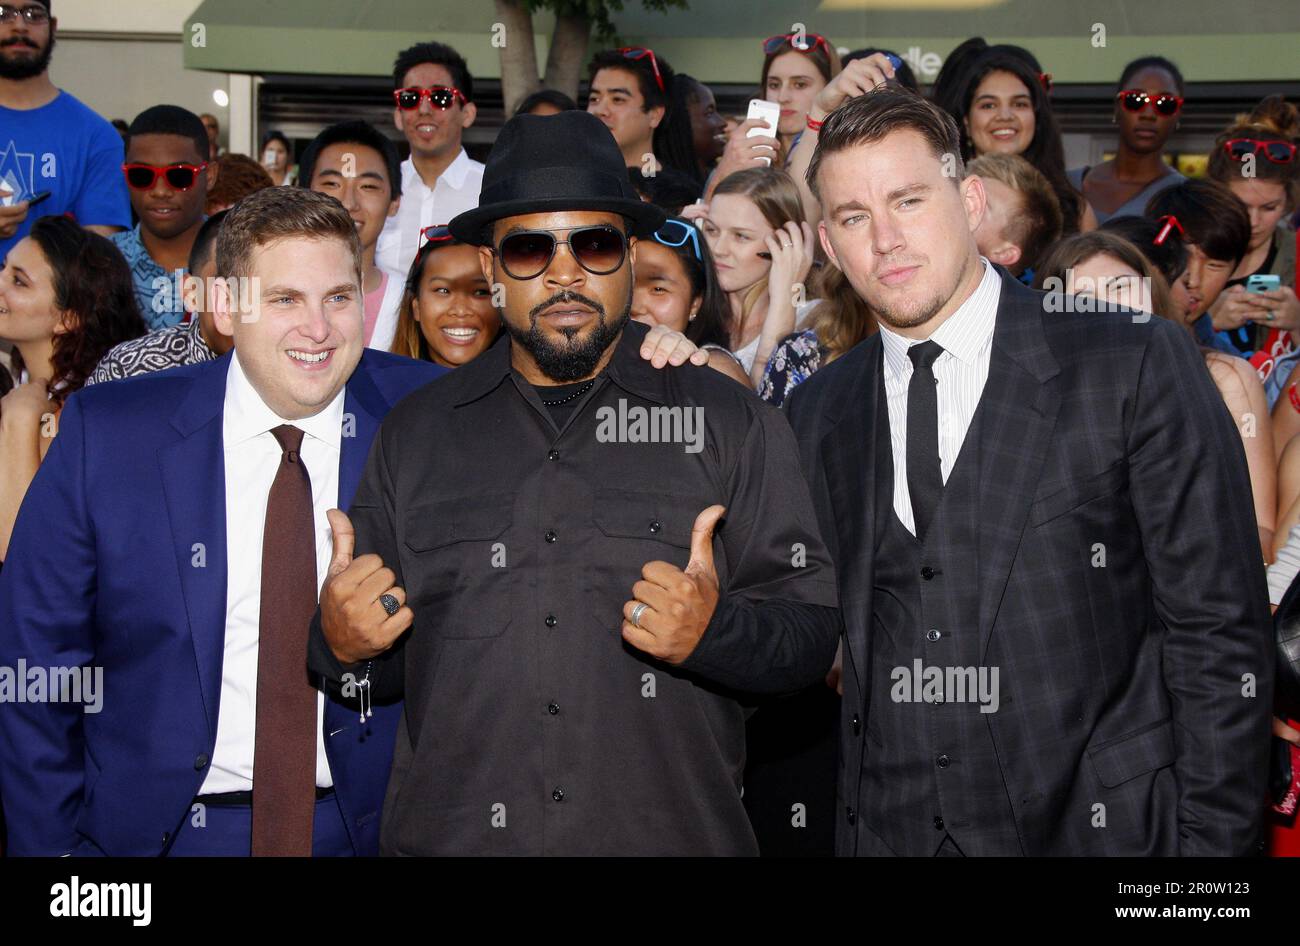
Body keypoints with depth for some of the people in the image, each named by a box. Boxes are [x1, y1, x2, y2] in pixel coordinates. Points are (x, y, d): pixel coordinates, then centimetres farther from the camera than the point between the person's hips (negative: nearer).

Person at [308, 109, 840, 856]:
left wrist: (715, 633, -22)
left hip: (675, 835, -1)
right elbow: (383, 667, 10)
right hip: (449, 835, 2)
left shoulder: (732, 424, 1)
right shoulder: (416, 433, 6)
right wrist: (342, 645, -10)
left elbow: (812, 634, -4)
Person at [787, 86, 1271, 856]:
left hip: (1098, 825, -3)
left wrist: (1211, 840, -12)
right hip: (887, 830, 4)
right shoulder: (818, 412, 7)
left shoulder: (1138, 365, -7)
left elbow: (1220, 639, -8)